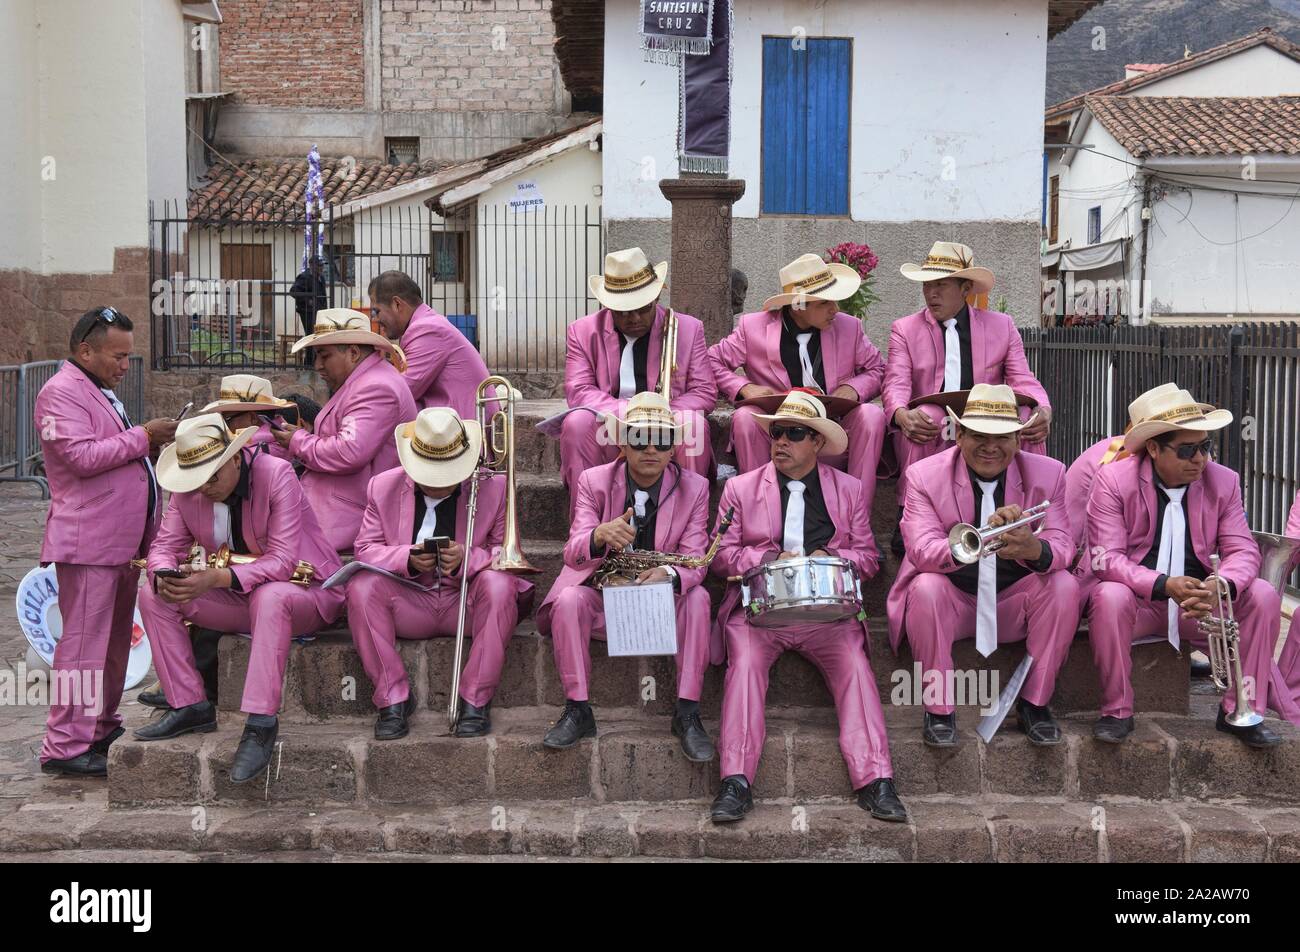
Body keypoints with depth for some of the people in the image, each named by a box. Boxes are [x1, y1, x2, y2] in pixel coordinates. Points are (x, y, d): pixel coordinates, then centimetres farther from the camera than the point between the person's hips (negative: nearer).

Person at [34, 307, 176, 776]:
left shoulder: (103, 393, 22)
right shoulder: (60, 393, -11)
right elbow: (82, 457, -22)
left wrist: (153, 443, 15)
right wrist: (142, 436, -16)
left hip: (122, 540, 10)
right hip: (87, 542, -10)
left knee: (115, 639, 15)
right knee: (84, 643, -9)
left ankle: (102, 728, 26)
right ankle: (65, 746, -4)